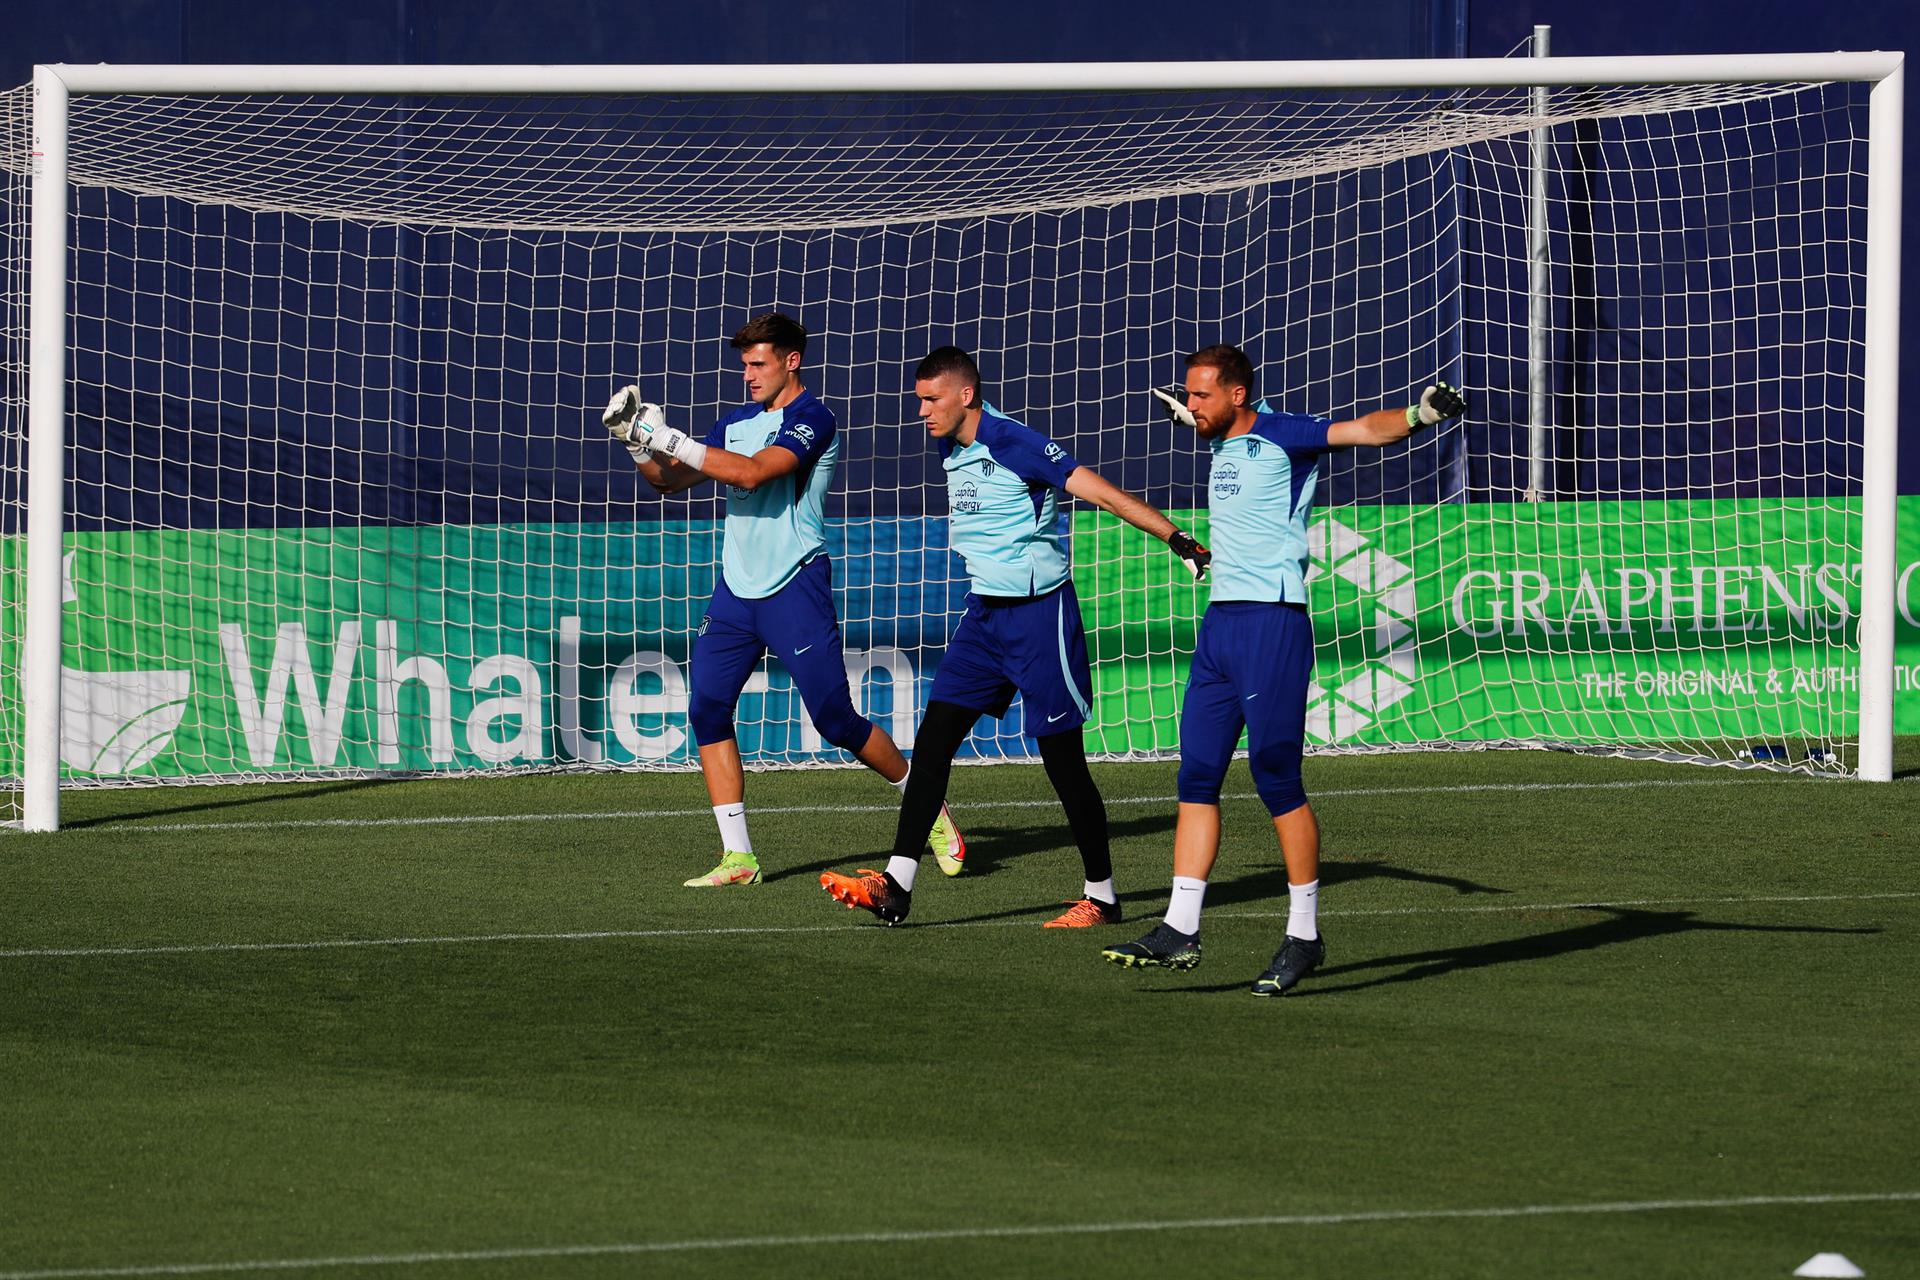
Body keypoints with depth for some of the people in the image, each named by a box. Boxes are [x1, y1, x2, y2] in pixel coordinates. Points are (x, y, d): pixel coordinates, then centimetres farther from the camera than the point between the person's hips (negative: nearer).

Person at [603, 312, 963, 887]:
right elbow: (671, 480, 15)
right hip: (736, 589, 7)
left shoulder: (812, 419, -10)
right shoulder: (737, 422, 13)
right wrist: (640, 443, -6)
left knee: (836, 720, -4)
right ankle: (738, 857, -3)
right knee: (707, 710, -6)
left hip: (794, 589, -7)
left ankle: (931, 811, 16)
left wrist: (668, 438, -24)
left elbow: (753, 472, -24)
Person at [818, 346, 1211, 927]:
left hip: (1040, 612, -8)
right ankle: (896, 886, -2)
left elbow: (1099, 491, -23)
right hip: (985, 612, 8)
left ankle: (1102, 896, 12)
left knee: (1063, 760, -1)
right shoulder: (952, 450, 6)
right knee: (933, 741, -1)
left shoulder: (1015, 443, -18)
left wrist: (1178, 540, -28)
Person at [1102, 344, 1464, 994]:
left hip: (1273, 620, -8)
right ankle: (1180, 929, 7)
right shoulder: (1225, 443, 15)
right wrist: (1191, 418, 58)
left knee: (1277, 779, -6)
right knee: (1197, 776, 5)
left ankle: (1305, 935, 2)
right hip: (1220, 623, 8)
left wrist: (1418, 414, -40)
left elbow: (1364, 429, -23)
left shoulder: (1281, 436, -9)